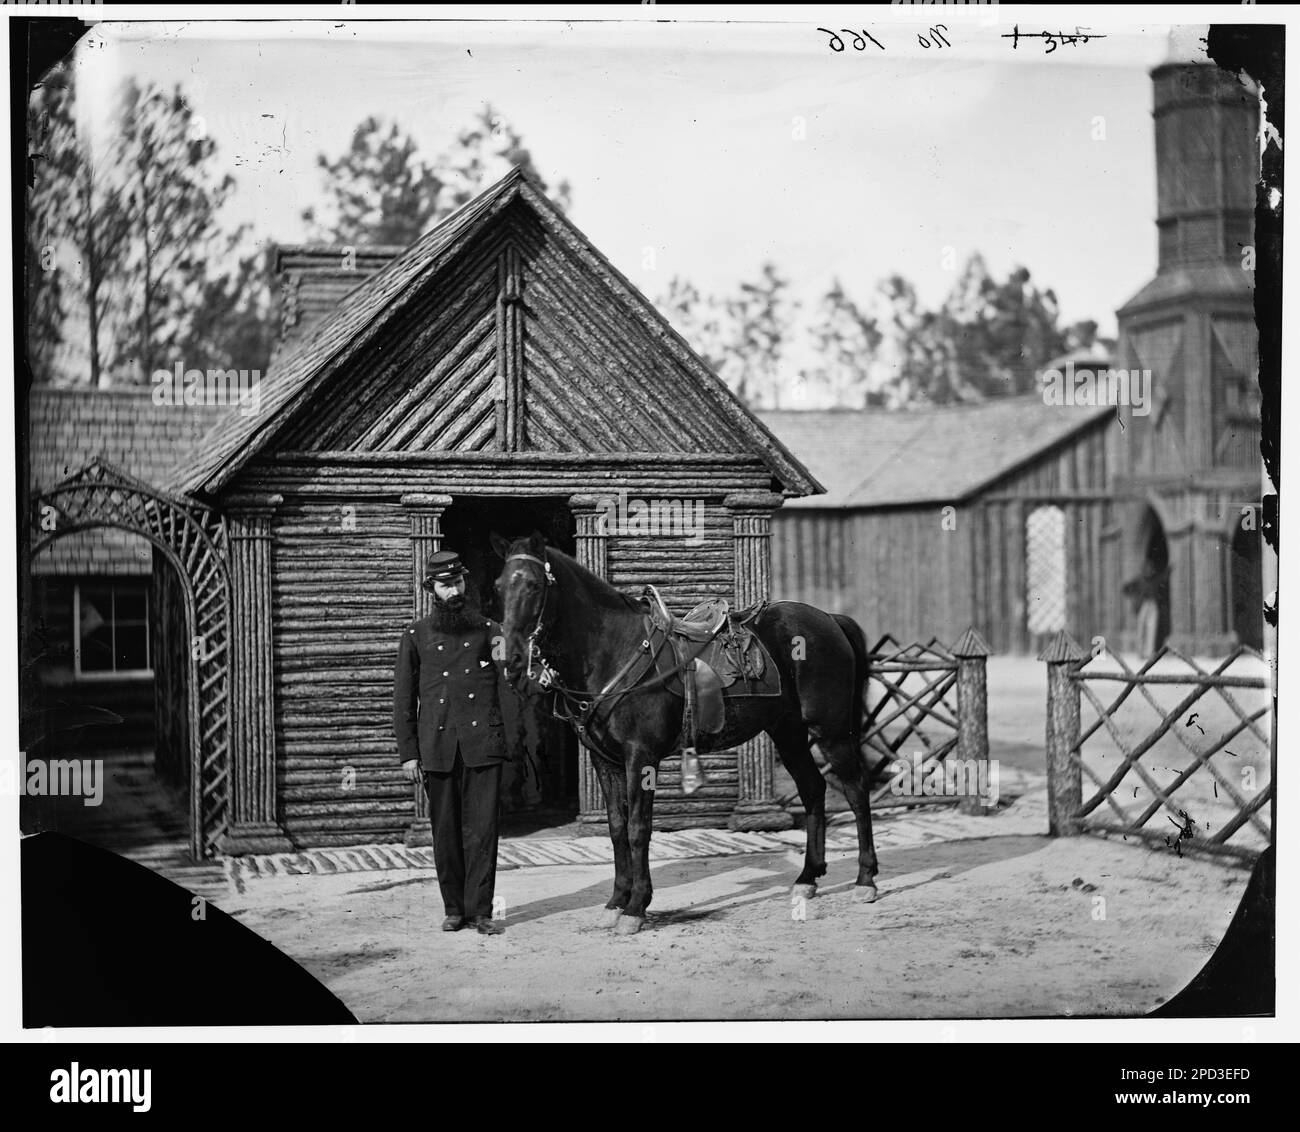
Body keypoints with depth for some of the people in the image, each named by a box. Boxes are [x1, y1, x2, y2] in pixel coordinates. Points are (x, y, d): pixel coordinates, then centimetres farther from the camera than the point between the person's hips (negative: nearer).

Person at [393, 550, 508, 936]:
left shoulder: (487, 630, 8)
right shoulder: (416, 636, 8)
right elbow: (404, 699, 9)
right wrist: (407, 752, 3)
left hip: (482, 744, -1)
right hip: (438, 747, 1)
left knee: (482, 828, -3)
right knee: (445, 832, 6)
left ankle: (480, 910, 3)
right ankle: (454, 909, 17)